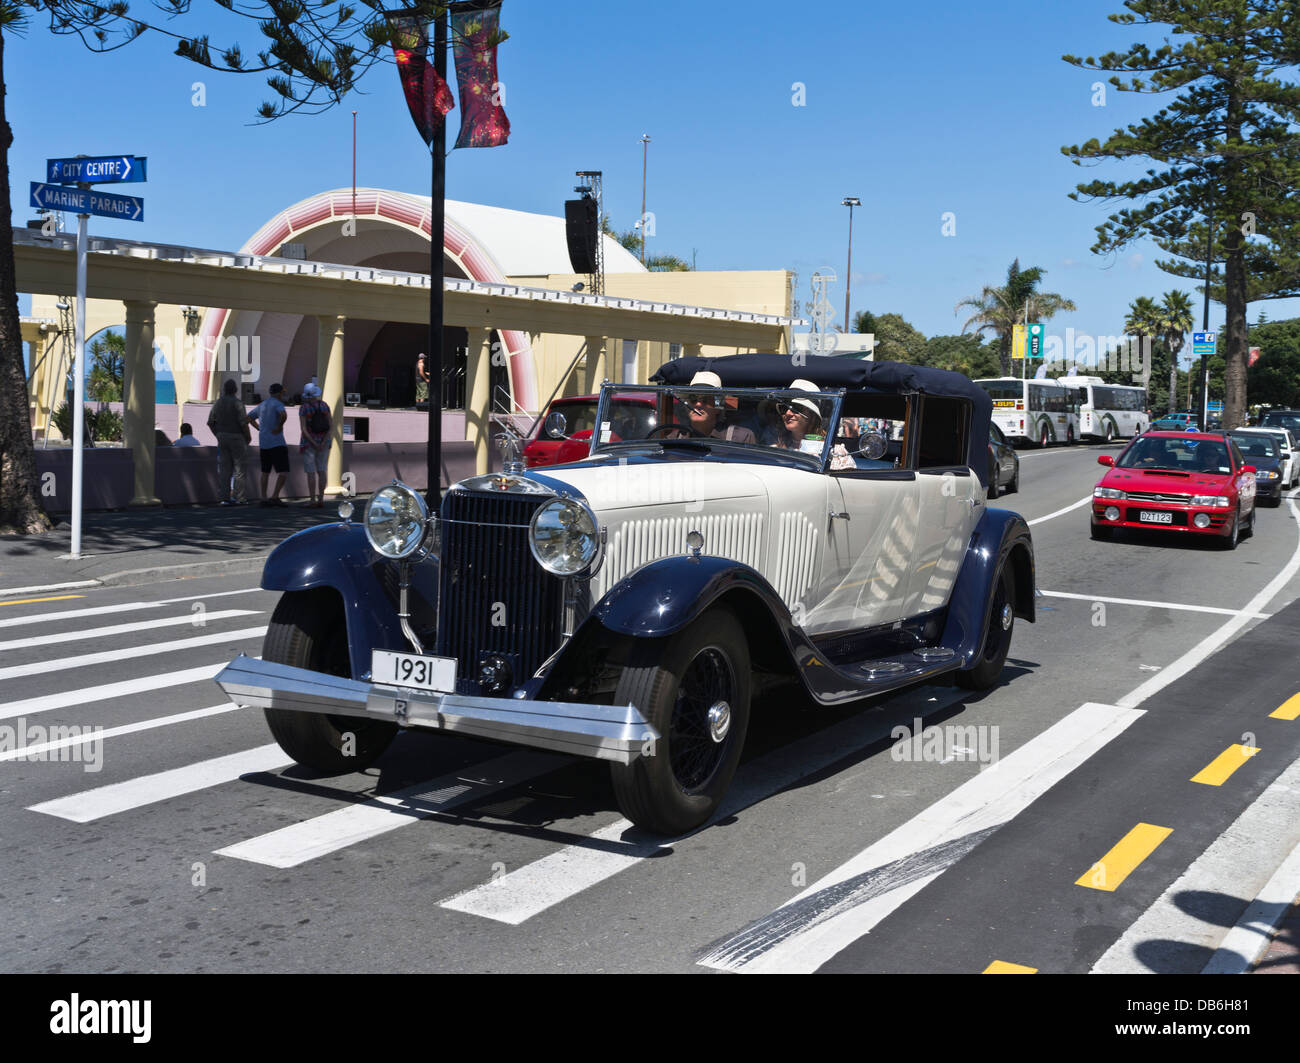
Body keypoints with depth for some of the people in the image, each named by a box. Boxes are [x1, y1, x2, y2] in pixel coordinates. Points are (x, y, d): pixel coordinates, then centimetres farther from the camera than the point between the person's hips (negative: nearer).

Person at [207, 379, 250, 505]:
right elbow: (243, 422, -17)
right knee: (238, 469, -1)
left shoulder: (217, 403, 7)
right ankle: (239, 498, -2)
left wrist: (218, 435, 18)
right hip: (236, 437, -6)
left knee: (224, 468, 6)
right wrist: (248, 436, -4)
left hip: (222, 437, 6)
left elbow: (210, 422, 10)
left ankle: (225, 498, 5)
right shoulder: (237, 403, -12)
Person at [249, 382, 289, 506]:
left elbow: (249, 417, 28)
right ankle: (275, 496, -16)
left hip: (263, 444, 8)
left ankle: (264, 498, 14)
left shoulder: (261, 405, 16)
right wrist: (279, 427, -15)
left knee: (265, 472, 15)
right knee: (283, 471, -7)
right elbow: (284, 415, -30)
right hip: (277, 443, -8)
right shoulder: (278, 404, -8)